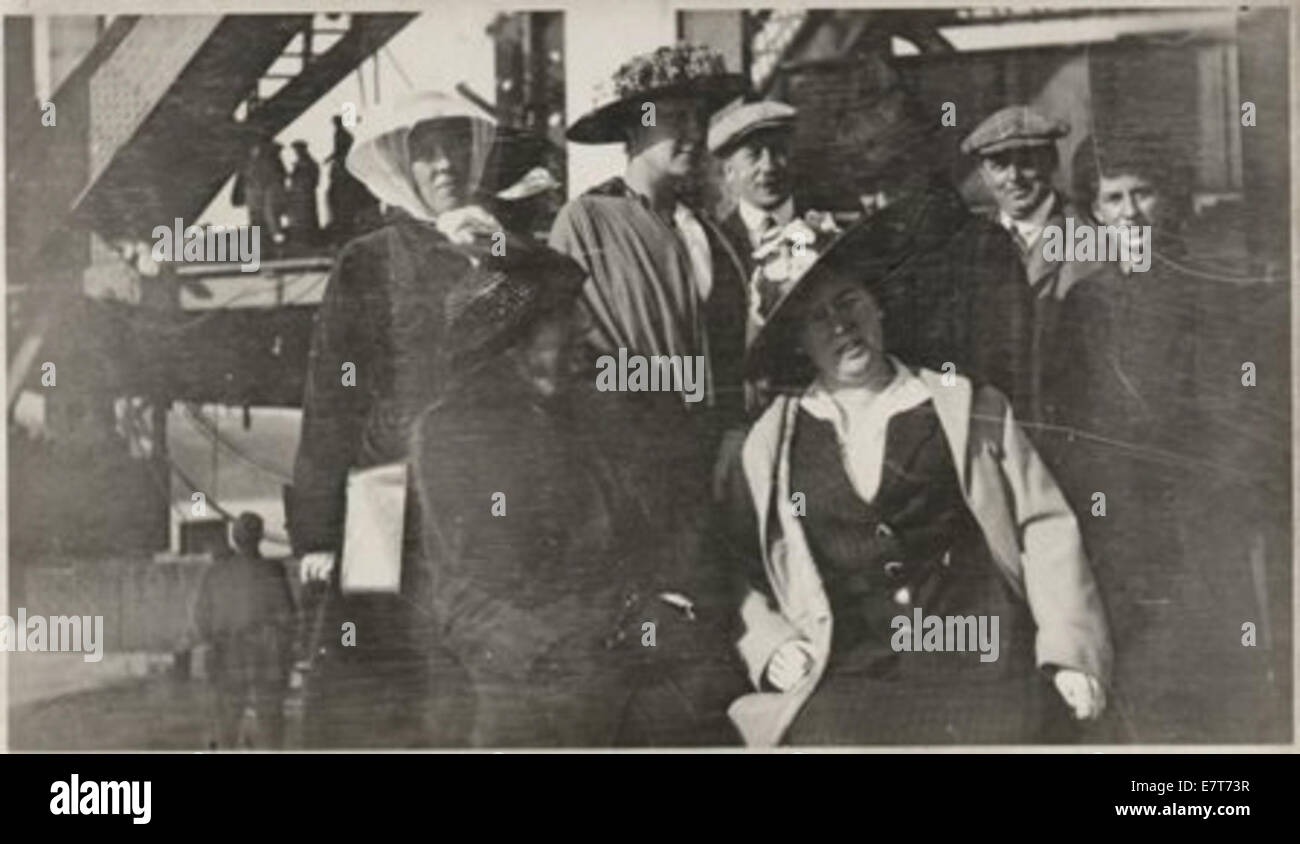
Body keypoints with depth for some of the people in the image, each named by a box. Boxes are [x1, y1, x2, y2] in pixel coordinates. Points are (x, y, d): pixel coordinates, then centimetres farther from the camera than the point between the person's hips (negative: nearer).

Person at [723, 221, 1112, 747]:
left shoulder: (970, 409, 11)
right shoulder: (767, 447, 13)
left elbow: (1043, 527, 8)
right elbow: (741, 577, 21)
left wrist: (1069, 650, -1)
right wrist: (771, 644, 4)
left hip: (982, 662, 0)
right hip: (846, 680, 0)